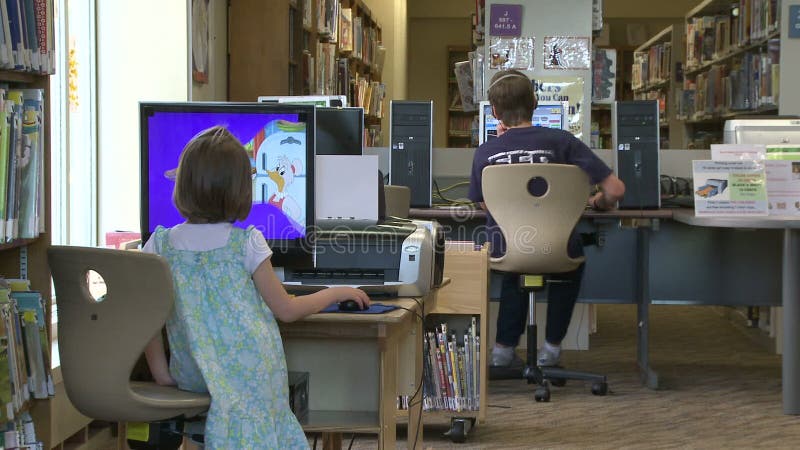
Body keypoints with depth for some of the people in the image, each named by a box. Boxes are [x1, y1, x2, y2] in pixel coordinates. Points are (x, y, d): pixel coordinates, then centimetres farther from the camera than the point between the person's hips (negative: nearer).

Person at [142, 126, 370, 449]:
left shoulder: (161, 244, -1)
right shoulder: (246, 243, -7)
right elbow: (285, 310, 0)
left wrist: (161, 373, 6)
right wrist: (336, 293, 15)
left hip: (190, 376, 4)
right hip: (250, 372, -4)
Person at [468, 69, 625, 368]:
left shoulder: (484, 152, -5)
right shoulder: (561, 141, -10)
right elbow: (615, 189, -11)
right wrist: (599, 203, 13)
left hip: (504, 250, 2)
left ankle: (504, 348, 42)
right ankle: (551, 348, 37)